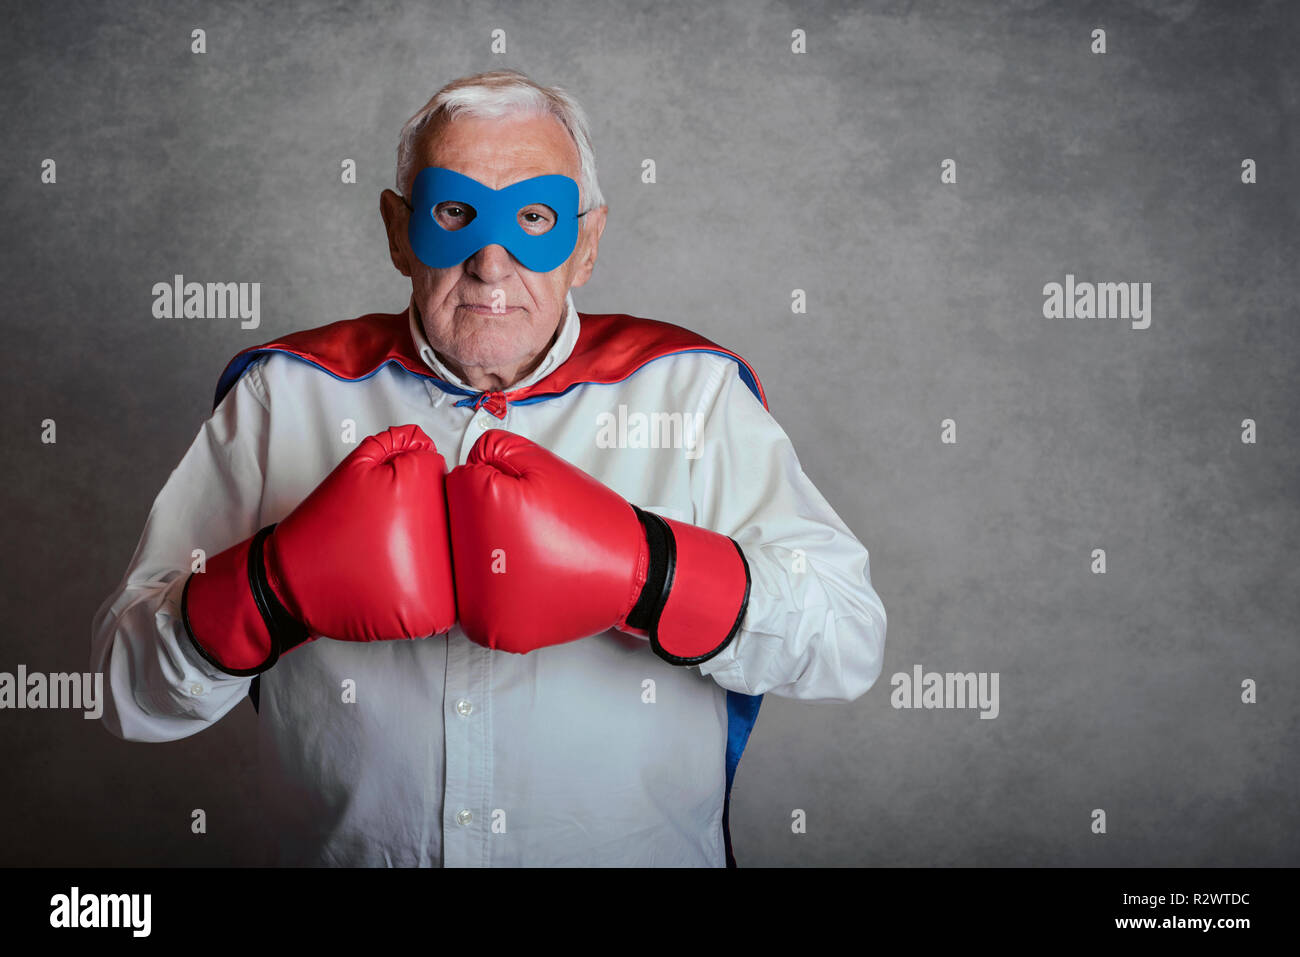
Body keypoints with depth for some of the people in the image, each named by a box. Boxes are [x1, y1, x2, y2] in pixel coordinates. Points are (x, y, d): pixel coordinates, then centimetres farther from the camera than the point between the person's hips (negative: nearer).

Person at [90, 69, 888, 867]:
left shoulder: (689, 392, 4)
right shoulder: (284, 397, 5)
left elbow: (851, 636, -6)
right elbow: (130, 689, 1)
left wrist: (642, 566, -20)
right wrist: (279, 582, -17)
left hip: (641, 854, 0)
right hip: (342, 853, 0)